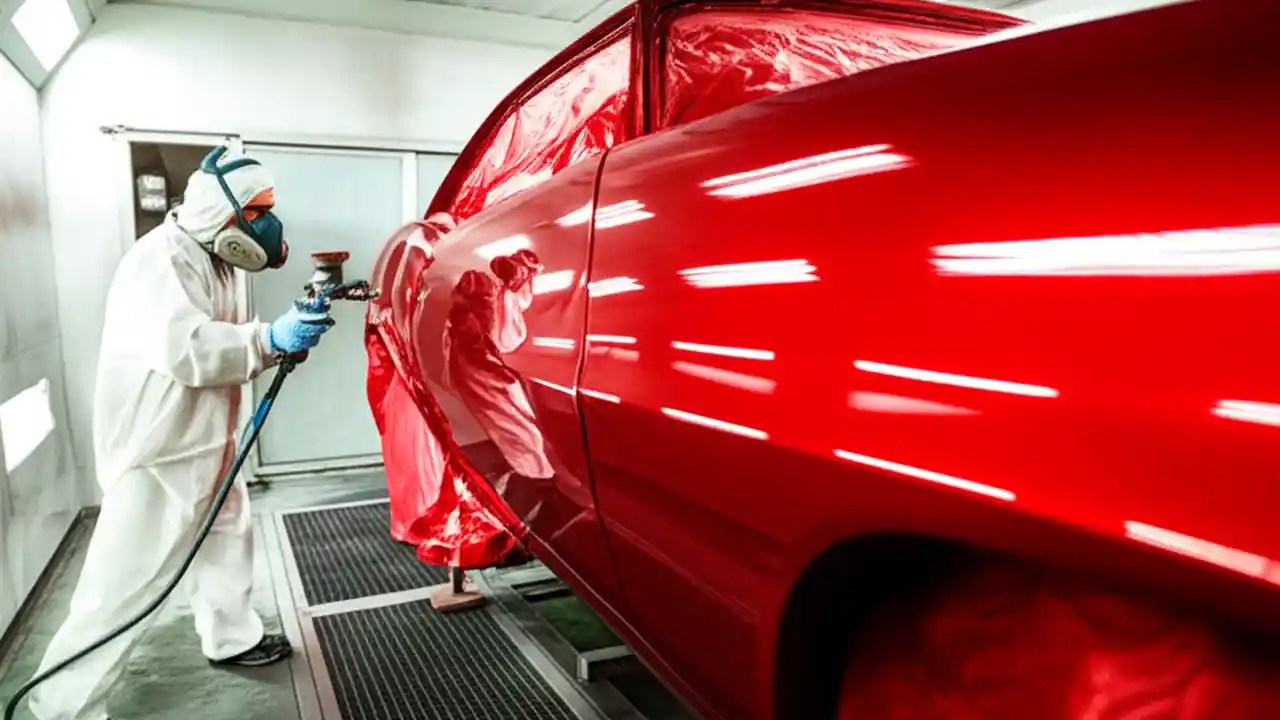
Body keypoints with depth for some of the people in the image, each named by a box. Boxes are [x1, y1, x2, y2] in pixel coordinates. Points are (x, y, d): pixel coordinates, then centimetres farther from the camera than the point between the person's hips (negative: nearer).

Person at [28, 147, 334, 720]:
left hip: (203, 442, 10)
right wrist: (270, 338, -33)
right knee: (126, 579, -3)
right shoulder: (163, 260, -20)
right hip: (157, 450, -10)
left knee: (226, 537, 22)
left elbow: (221, 348, 14)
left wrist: (287, 332, 0)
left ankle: (232, 638, 40)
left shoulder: (210, 259, 11)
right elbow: (183, 349, -32)